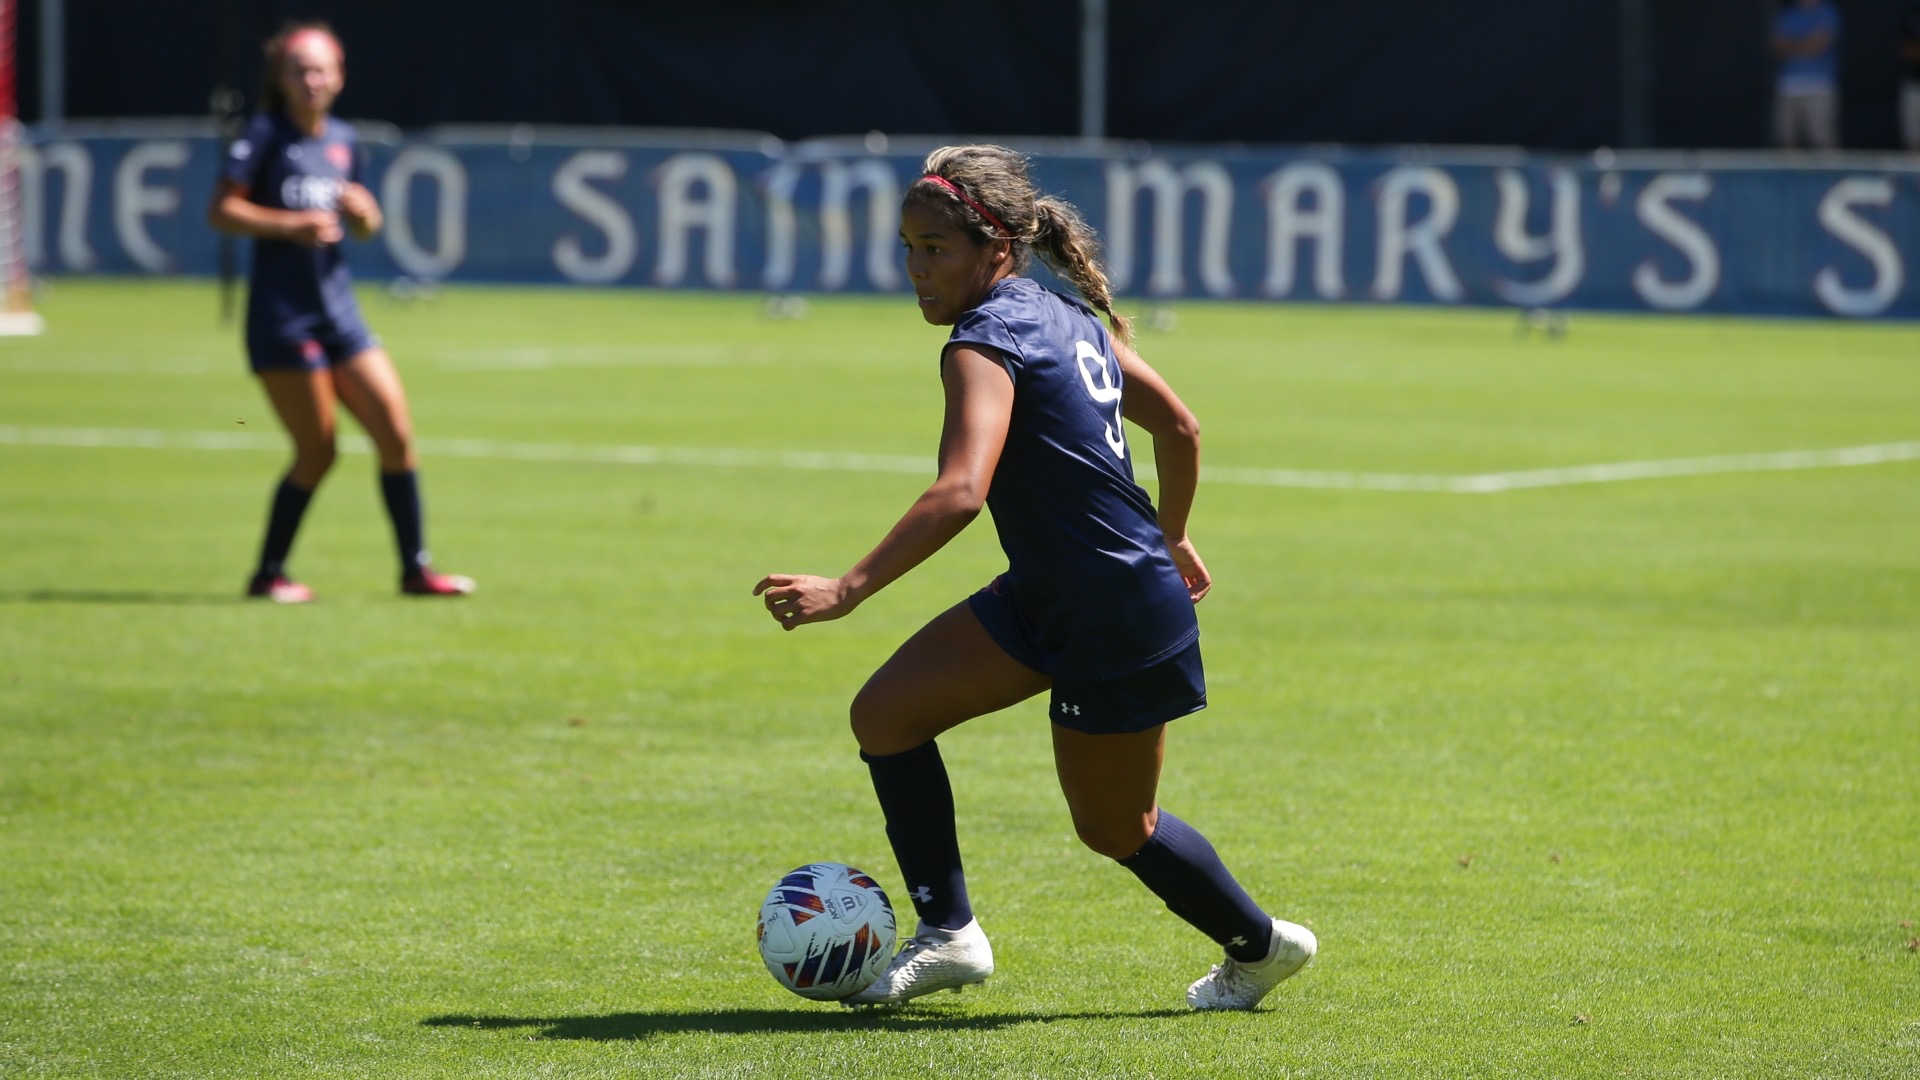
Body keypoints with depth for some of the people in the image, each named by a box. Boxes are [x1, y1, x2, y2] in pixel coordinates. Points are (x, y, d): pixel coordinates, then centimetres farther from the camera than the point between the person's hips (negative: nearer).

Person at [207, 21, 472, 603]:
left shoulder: (342, 140, 12)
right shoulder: (266, 135, -5)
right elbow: (220, 210, -12)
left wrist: (364, 214, -1)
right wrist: (290, 225, -22)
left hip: (337, 309, 6)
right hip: (281, 314, -6)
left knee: (396, 433, -1)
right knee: (317, 453, -5)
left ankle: (415, 569, 8)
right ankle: (268, 573, 10)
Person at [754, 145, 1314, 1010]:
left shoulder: (987, 342, -20)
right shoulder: (1067, 317, 7)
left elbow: (959, 493, -34)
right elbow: (1179, 426, 16)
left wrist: (849, 589, -38)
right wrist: (1169, 540, 30)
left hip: (1118, 623, -9)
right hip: (1046, 598, 9)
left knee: (1115, 829, 10)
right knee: (886, 712, 3)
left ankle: (1259, 943, 33)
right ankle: (947, 935, 8)